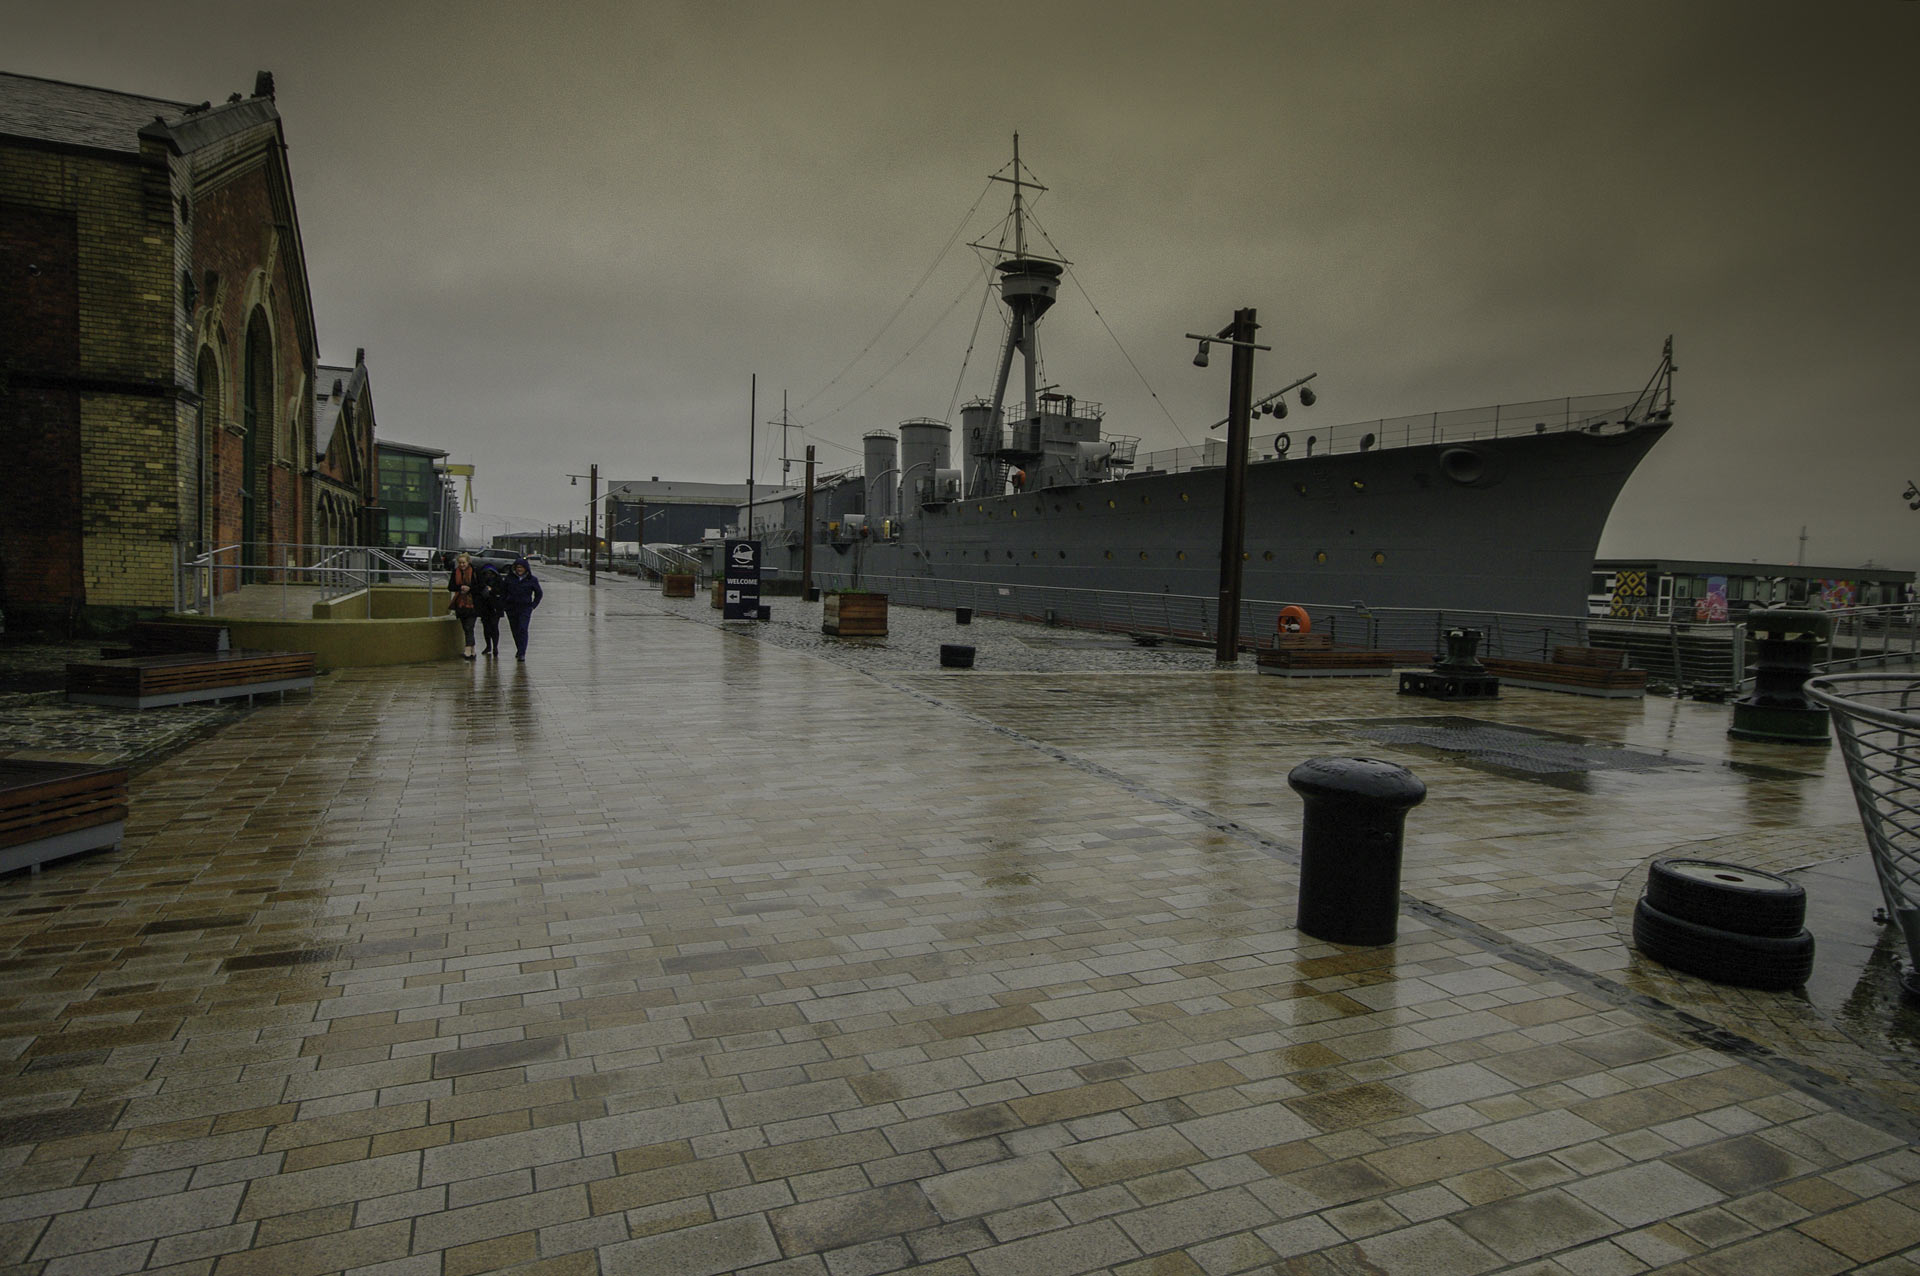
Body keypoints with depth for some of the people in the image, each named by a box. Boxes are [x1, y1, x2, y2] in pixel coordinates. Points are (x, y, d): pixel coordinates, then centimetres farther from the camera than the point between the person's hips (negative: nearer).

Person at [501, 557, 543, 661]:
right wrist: (505, 603, 3)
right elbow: (504, 591, 13)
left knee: (523, 629, -14)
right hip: (511, 608, 3)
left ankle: (522, 653, -15)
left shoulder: (532, 580, -2)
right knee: (515, 630, 10)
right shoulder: (510, 577, 3)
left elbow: (539, 594, 8)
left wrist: (533, 605, 0)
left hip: (525, 608, -3)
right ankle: (520, 649, 28)